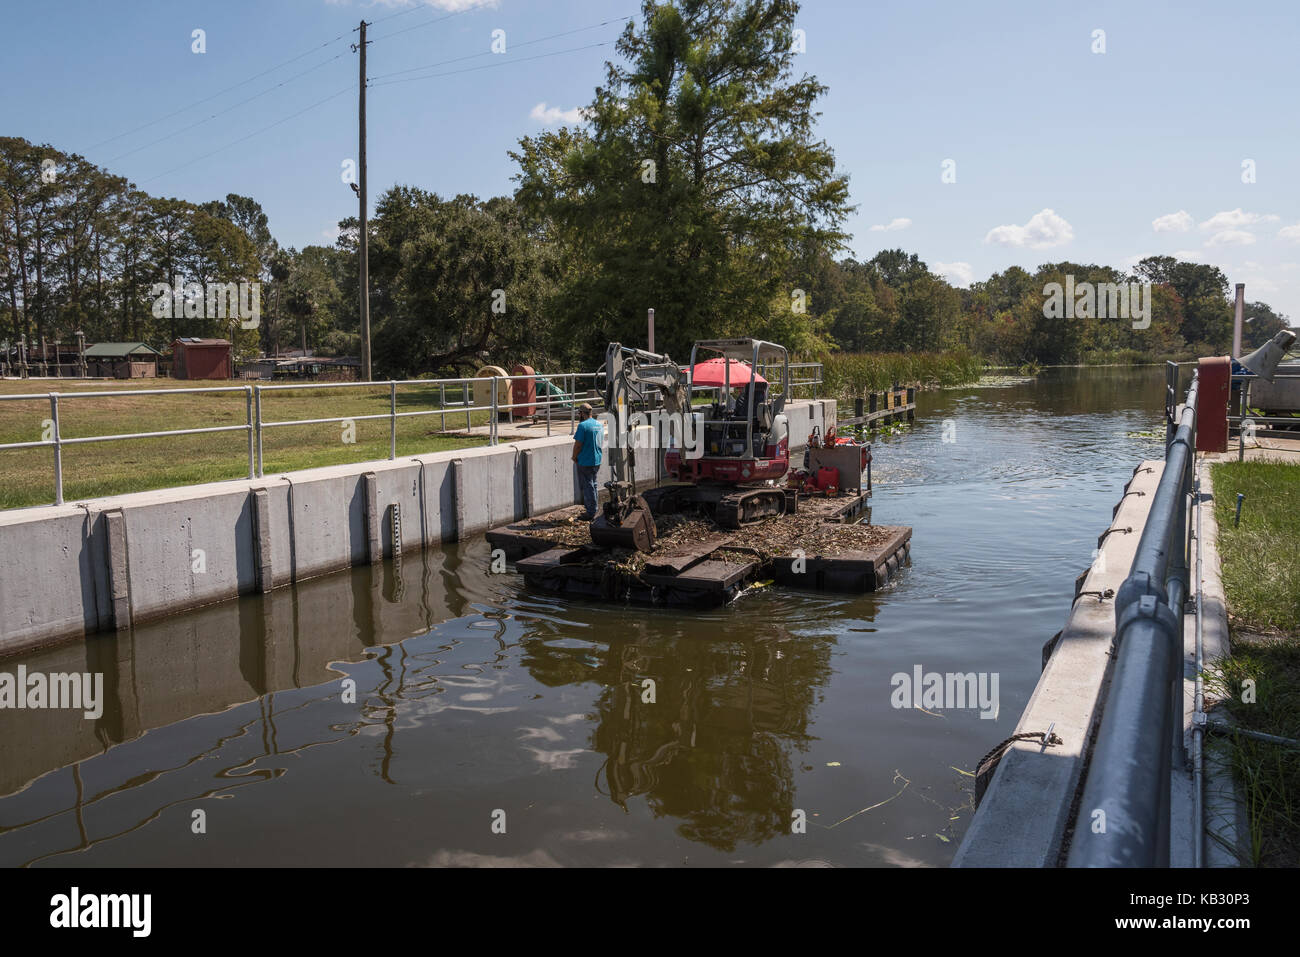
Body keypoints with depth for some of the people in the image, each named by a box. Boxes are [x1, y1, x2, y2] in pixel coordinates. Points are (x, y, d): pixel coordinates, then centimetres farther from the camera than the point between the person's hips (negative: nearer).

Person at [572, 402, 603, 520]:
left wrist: (575, 457, -2)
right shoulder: (599, 425, 9)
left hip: (585, 462, -8)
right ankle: (593, 510, 24)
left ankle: (591, 514, 3)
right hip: (597, 461, 8)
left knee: (587, 487, -1)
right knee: (593, 485, 18)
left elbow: (578, 445, -17)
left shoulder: (583, 425, -17)